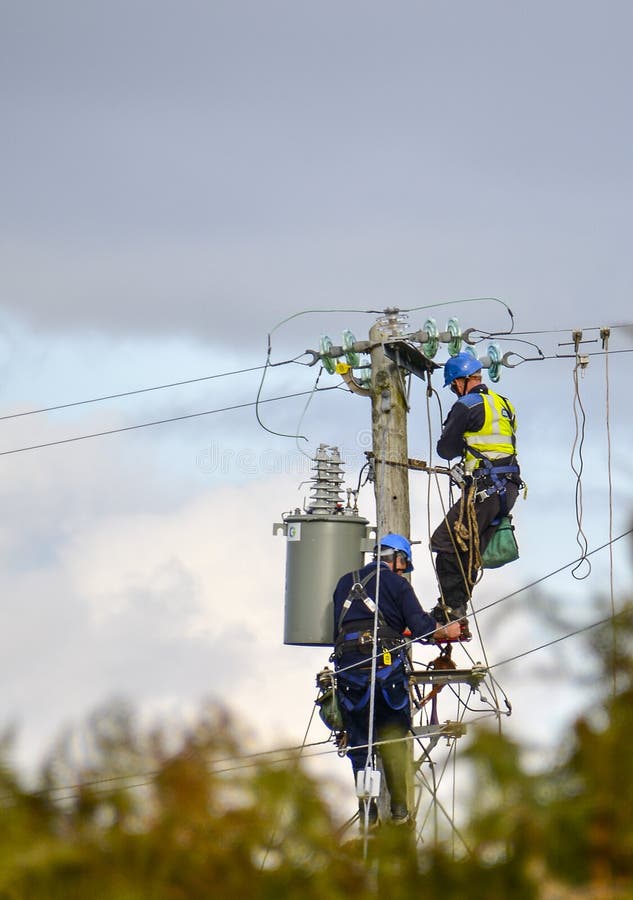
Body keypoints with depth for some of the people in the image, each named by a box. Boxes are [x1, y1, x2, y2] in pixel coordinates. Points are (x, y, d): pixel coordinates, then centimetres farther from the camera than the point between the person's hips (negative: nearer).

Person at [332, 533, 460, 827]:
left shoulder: (345, 583, 20)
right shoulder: (396, 584, 5)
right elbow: (421, 626, -2)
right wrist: (446, 632, 16)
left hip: (347, 667, 3)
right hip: (385, 665, -3)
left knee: (358, 741, 8)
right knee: (393, 738, 5)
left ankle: (367, 811, 5)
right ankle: (399, 809, 4)